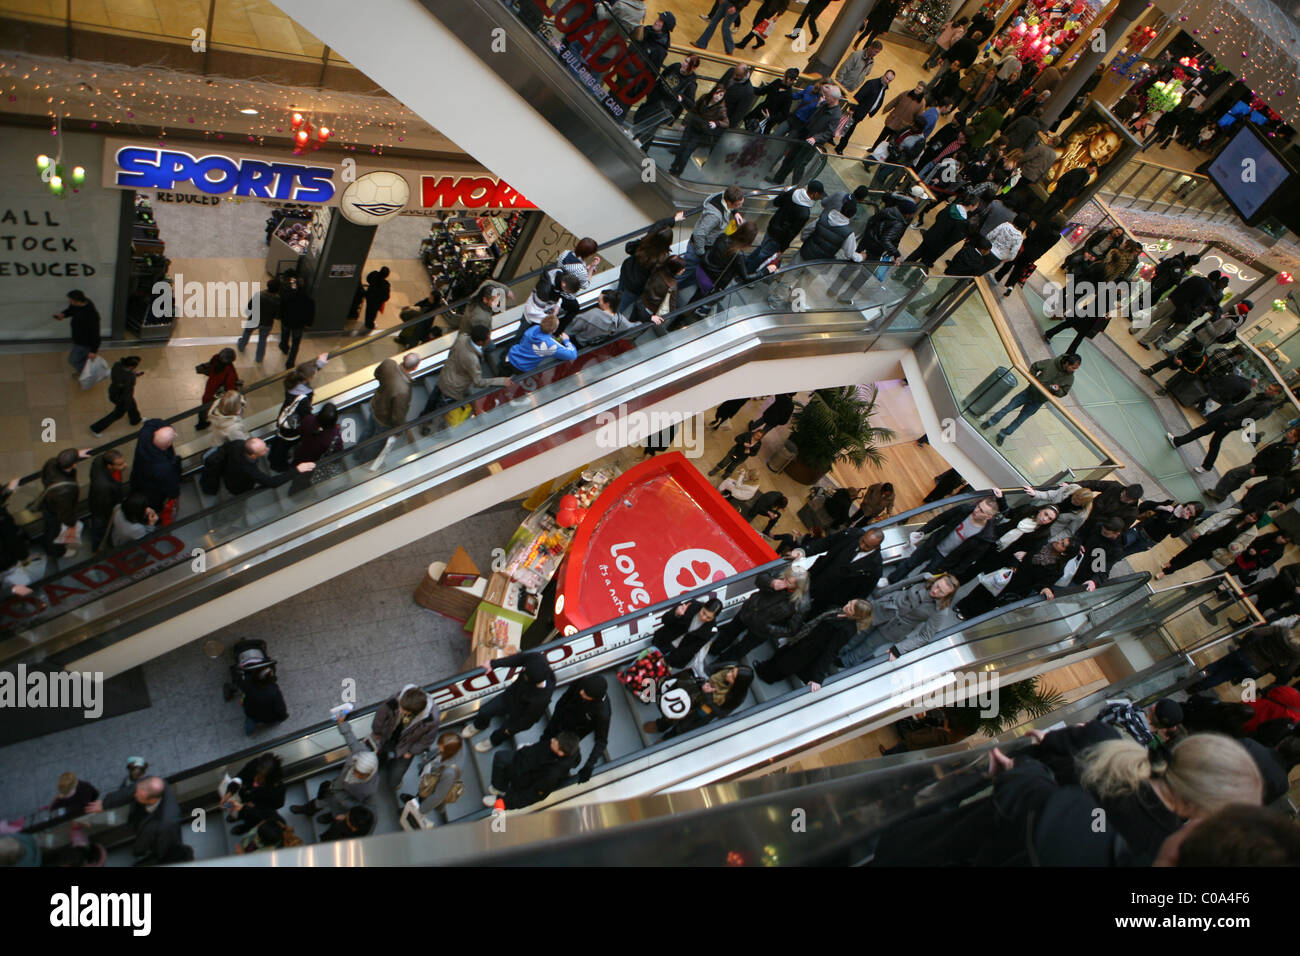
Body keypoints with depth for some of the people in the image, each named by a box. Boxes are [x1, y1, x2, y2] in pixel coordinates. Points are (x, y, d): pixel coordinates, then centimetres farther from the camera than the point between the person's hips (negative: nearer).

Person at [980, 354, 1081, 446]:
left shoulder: (1069, 378, -15)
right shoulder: (1051, 363, -19)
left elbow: (1063, 393, -3)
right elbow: (1034, 366, -2)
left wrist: (1057, 390, -24)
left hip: (1037, 402, 1)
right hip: (1029, 392, -1)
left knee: (1020, 420, 9)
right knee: (1008, 407, 7)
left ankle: (1004, 434, 27)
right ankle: (991, 422, 27)